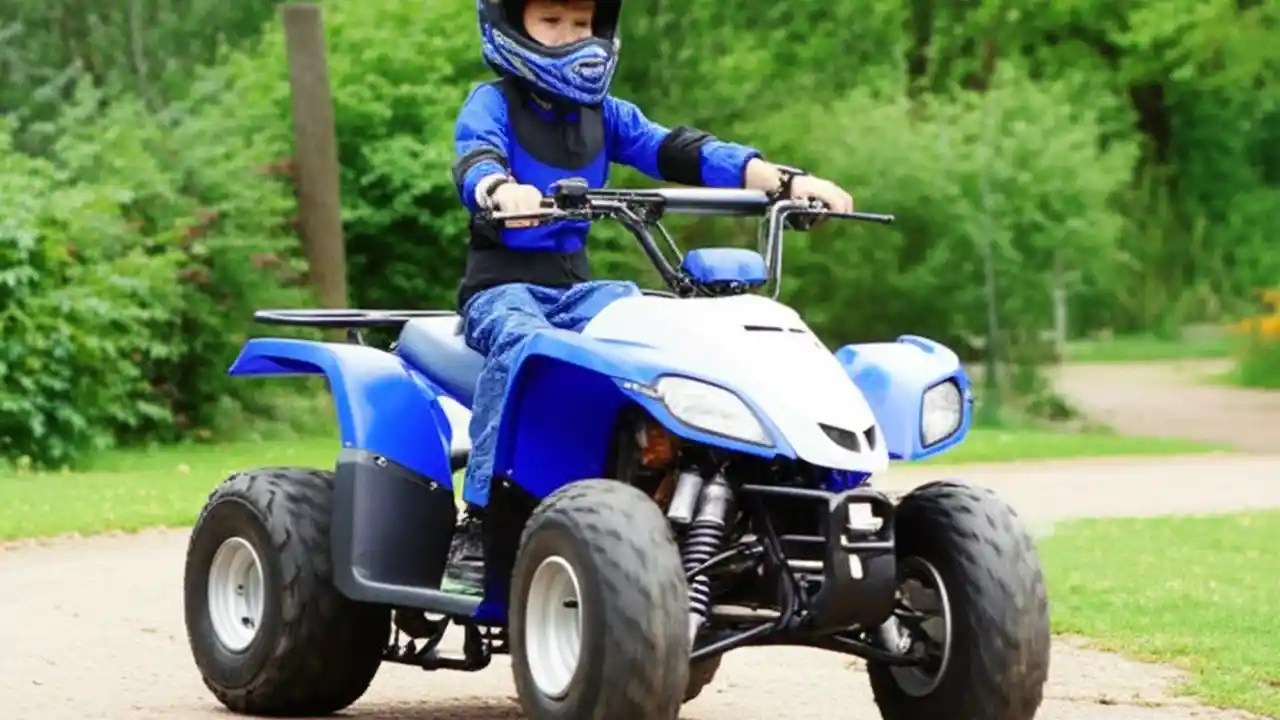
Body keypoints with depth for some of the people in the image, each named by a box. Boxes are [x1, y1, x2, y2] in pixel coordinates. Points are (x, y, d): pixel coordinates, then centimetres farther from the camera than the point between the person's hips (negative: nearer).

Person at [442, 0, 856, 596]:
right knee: (522, 345, -37)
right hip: (502, 286, -5)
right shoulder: (492, 104, 2)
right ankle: (477, 527, -36)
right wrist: (503, 189, -47)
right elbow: (476, 159, -20)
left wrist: (784, 180, -12)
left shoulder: (605, 115, 16)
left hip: (575, 288, 5)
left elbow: (677, 152, 3)